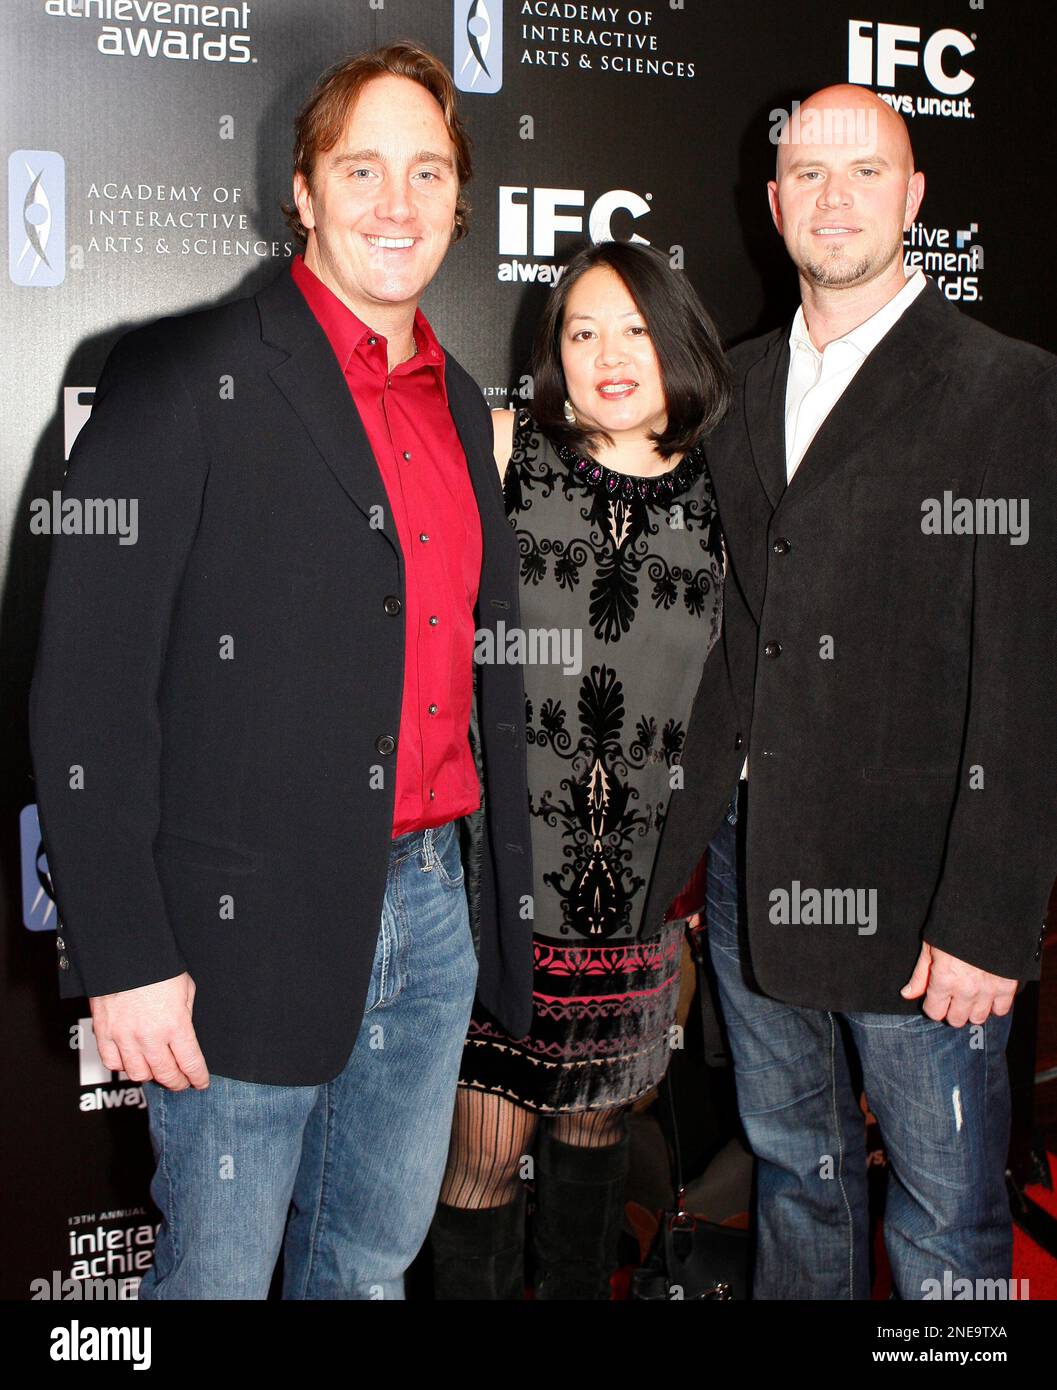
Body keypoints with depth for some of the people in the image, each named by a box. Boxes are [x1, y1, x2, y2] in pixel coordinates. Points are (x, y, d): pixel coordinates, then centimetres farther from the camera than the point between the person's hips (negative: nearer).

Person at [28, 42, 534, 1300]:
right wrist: (123, 953, -16)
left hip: (438, 903, 6)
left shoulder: (459, 402, 12)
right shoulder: (184, 376, -9)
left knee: (375, 1256, 20)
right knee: (217, 1269, 11)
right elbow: (87, 687, -14)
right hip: (252, 931, -6)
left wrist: (503, 890, 13)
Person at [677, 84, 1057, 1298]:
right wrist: (696, 834, 8)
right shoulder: (736, 387, 11)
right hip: (750, 872, 5)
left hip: (913, 883, -5)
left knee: (947, 1226, 8)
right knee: (793, 1174, 20)